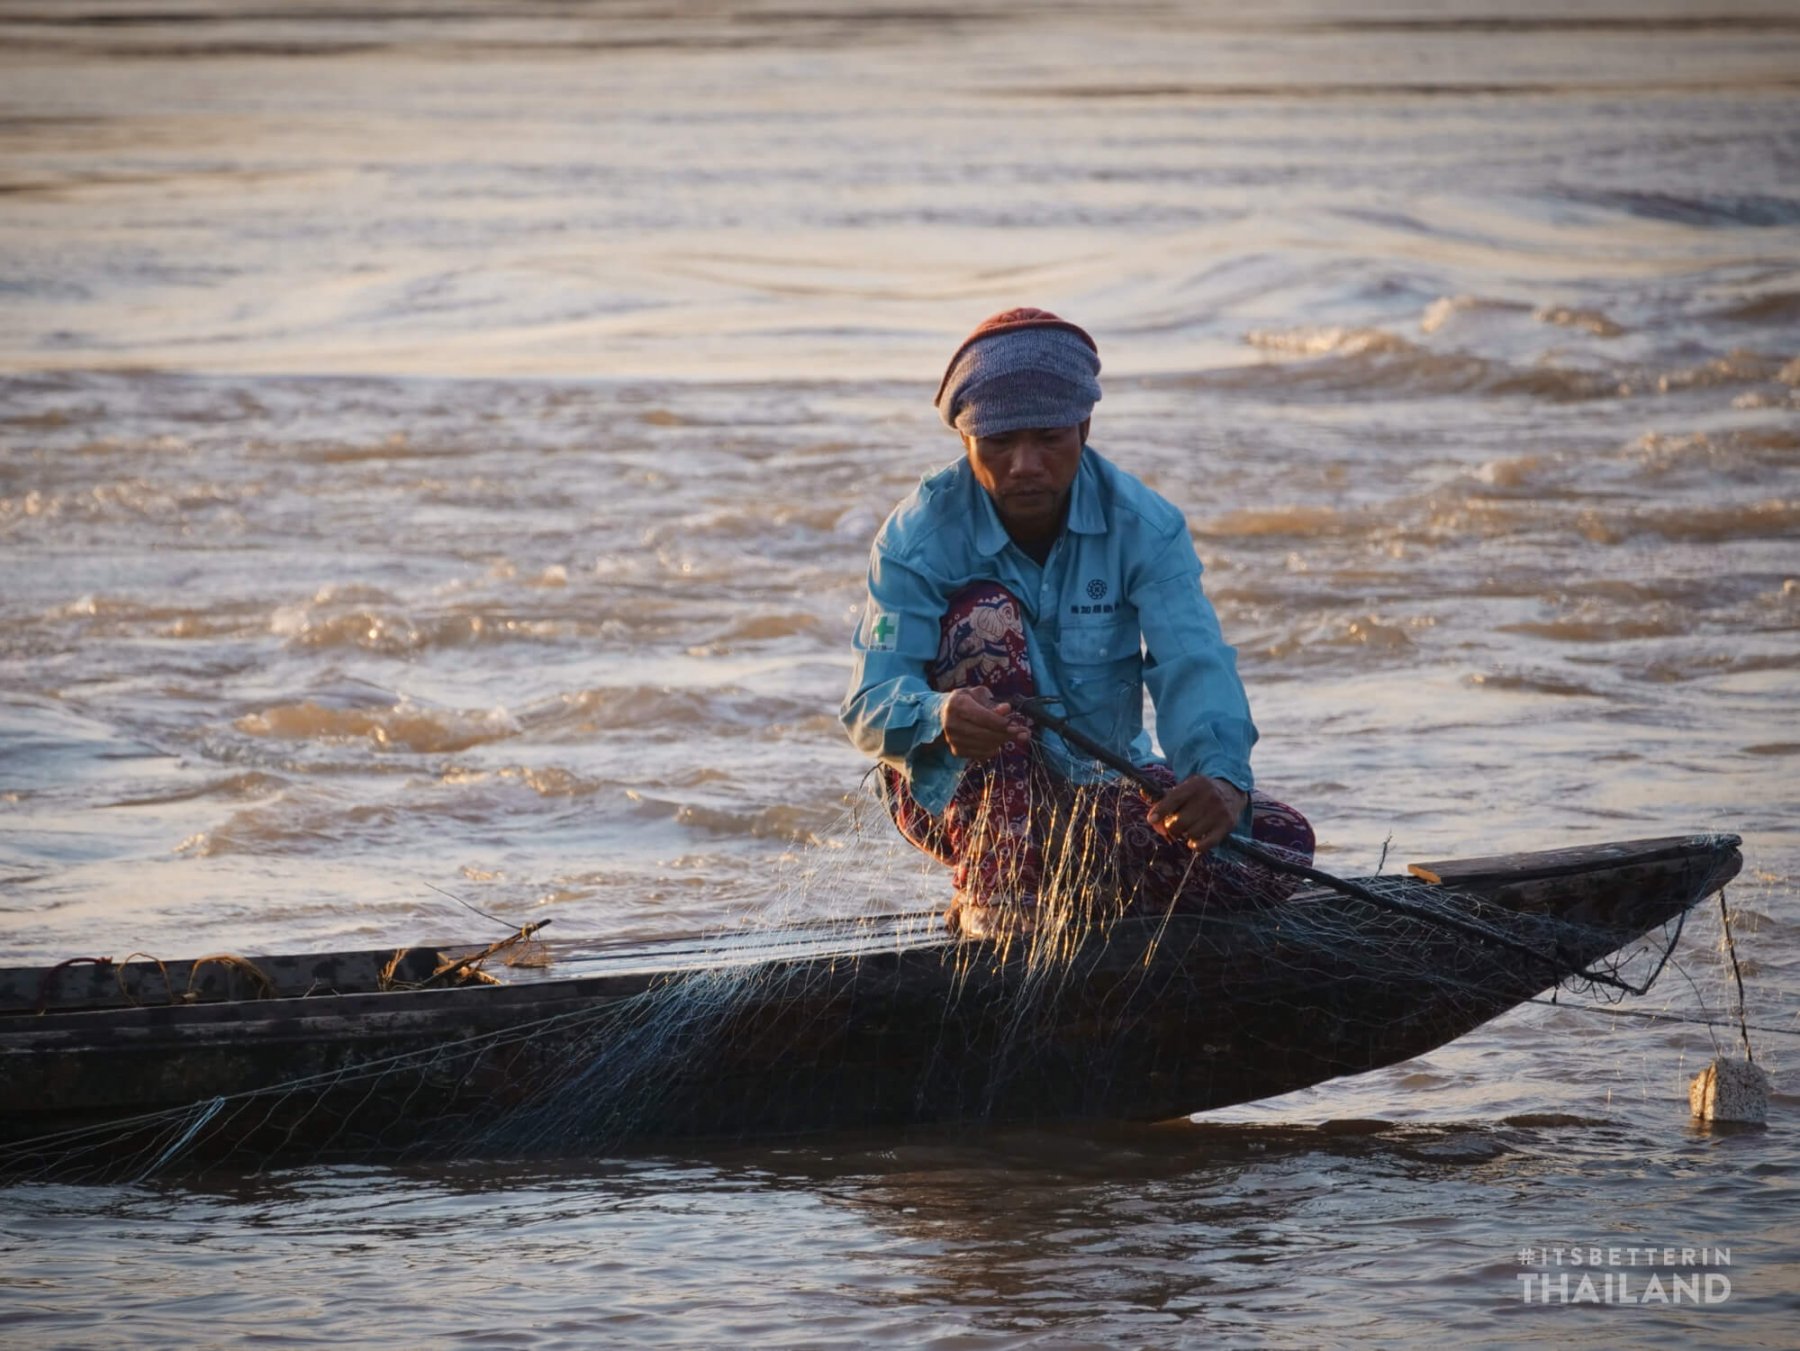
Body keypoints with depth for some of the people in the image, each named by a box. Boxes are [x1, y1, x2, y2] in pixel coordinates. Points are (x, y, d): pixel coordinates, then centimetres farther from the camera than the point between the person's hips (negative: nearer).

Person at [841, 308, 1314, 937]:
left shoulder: (1142, 525, -13)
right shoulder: (919, 537, -17)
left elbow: (1192, 665, -28)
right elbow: (872, 703, -26)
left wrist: (1222, 777, -51)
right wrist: (939, 717, -53)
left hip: (1098, 787, 3)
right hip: (957, 790, -3)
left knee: (1280, 843, -18)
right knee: (987, 613, -29)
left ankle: (1074, 891, 5)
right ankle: (996, 891, -32)